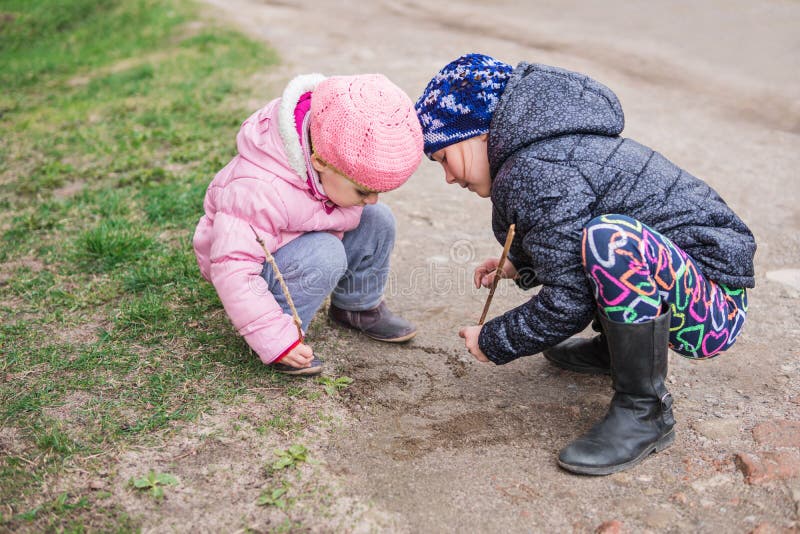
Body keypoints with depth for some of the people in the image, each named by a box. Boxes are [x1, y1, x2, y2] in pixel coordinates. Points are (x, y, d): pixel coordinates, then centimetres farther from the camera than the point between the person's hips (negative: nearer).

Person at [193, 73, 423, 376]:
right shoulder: (259, 192, -41)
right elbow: (233, 270, -39)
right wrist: (276, 341, -37)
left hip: (303, 240, 8)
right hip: (256, 264, -8)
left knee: (378, 221, -6)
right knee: (323, 255, -34)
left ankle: (360, 306, 15)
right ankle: (283, 334, -15)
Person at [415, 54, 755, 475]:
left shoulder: (537, 173, -23)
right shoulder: (544, 147, 7)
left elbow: (567, 303, -22)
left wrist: (492, 343, -8)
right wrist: (518, 266, 13)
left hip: (714, 310, -10)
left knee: (609, 237, -37)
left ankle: (645, 411, -17)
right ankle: (616, 349, 21)